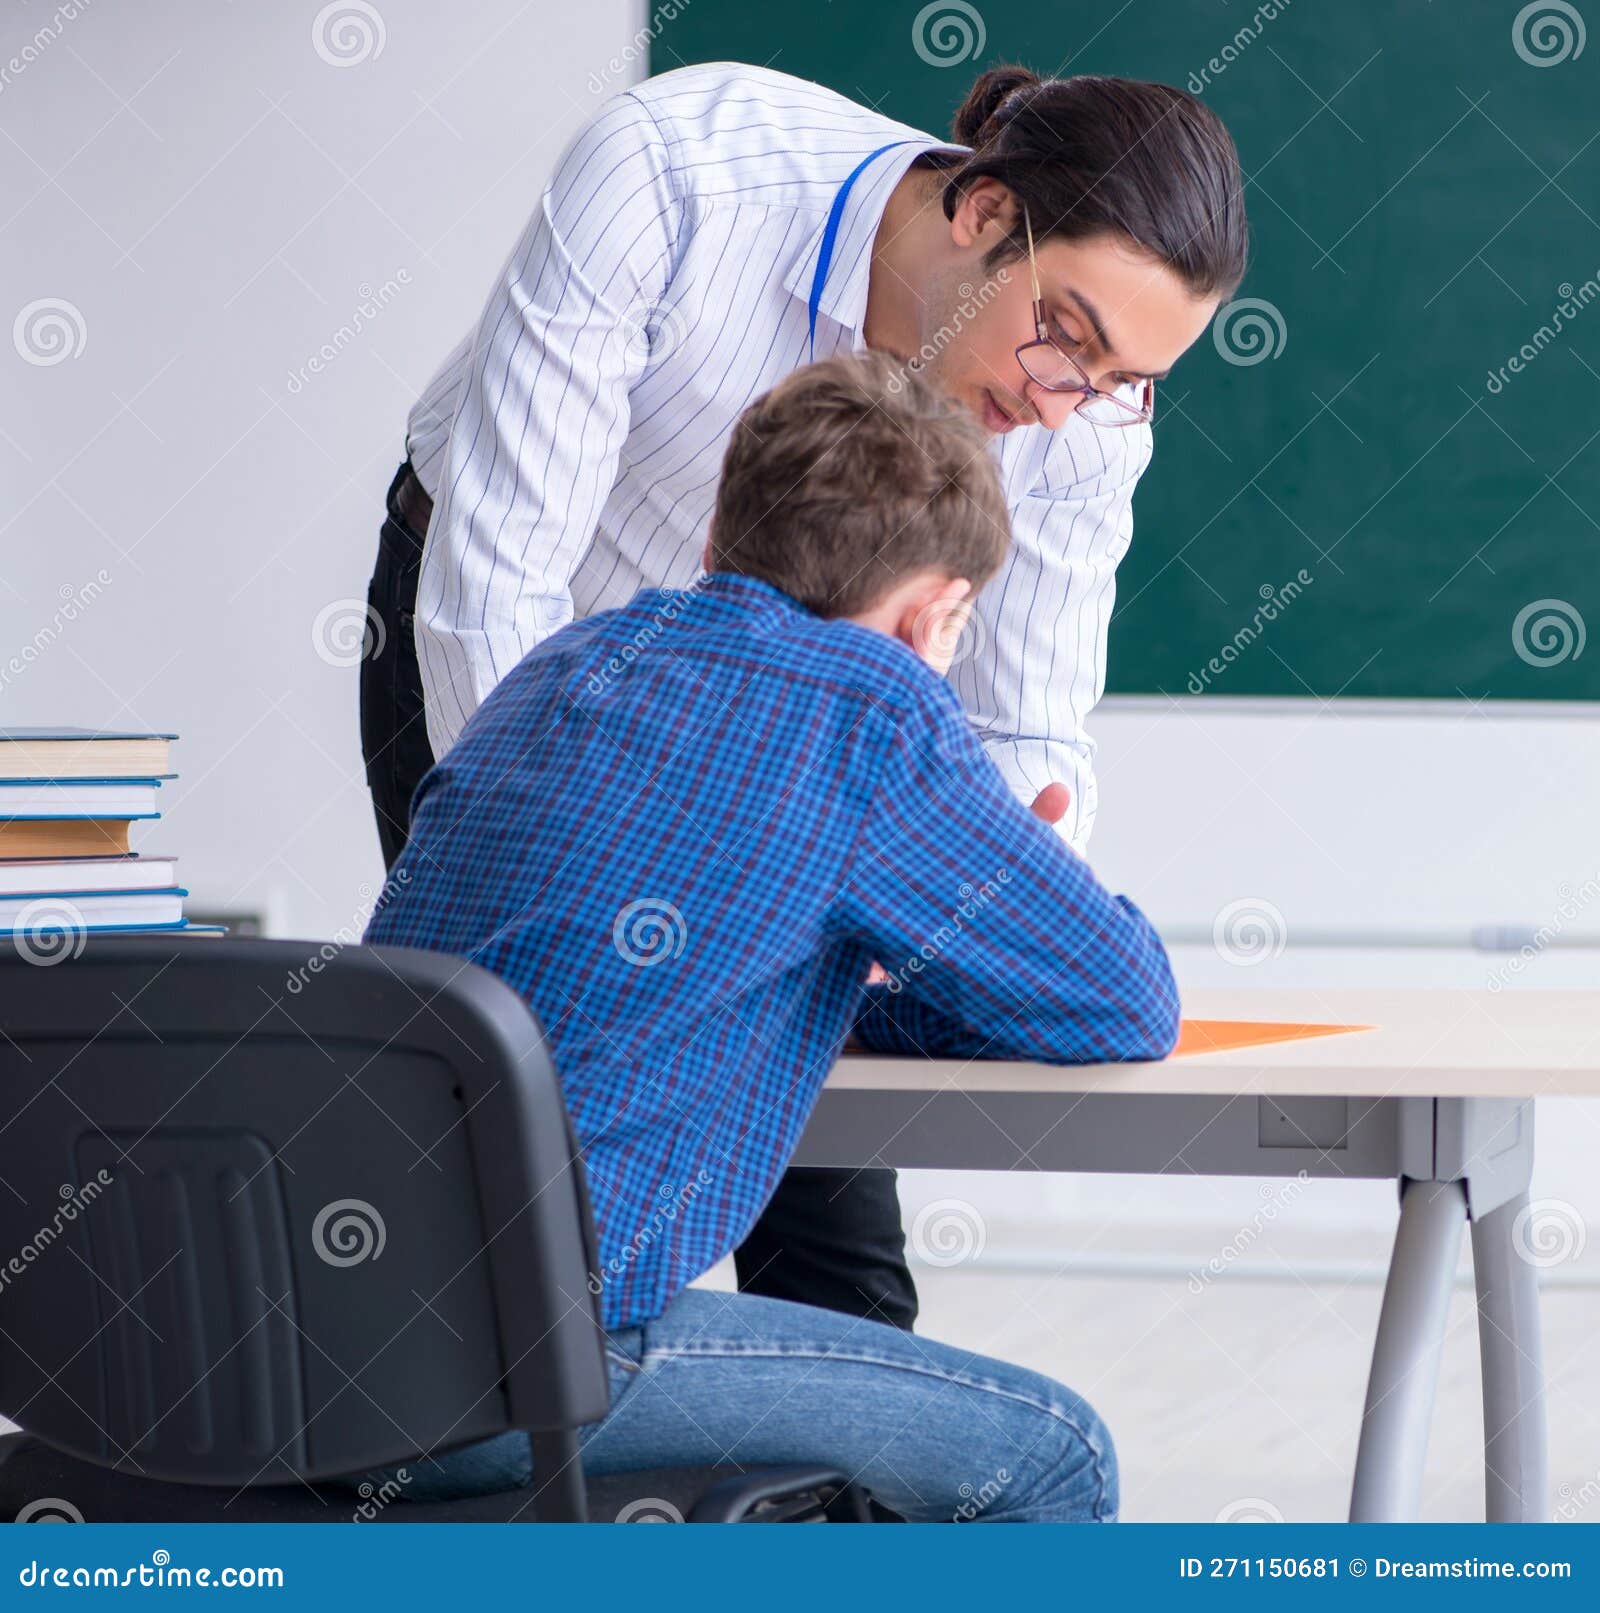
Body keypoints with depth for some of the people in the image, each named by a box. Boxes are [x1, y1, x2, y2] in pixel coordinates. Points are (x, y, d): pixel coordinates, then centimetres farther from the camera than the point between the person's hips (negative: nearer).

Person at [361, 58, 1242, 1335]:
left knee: (830, 1227, -5)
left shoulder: (1084, 415, -24)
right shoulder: (667, 171, -36)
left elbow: (1025, 736, -13)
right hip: (488, 649, -3)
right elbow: (495, 578, -32)